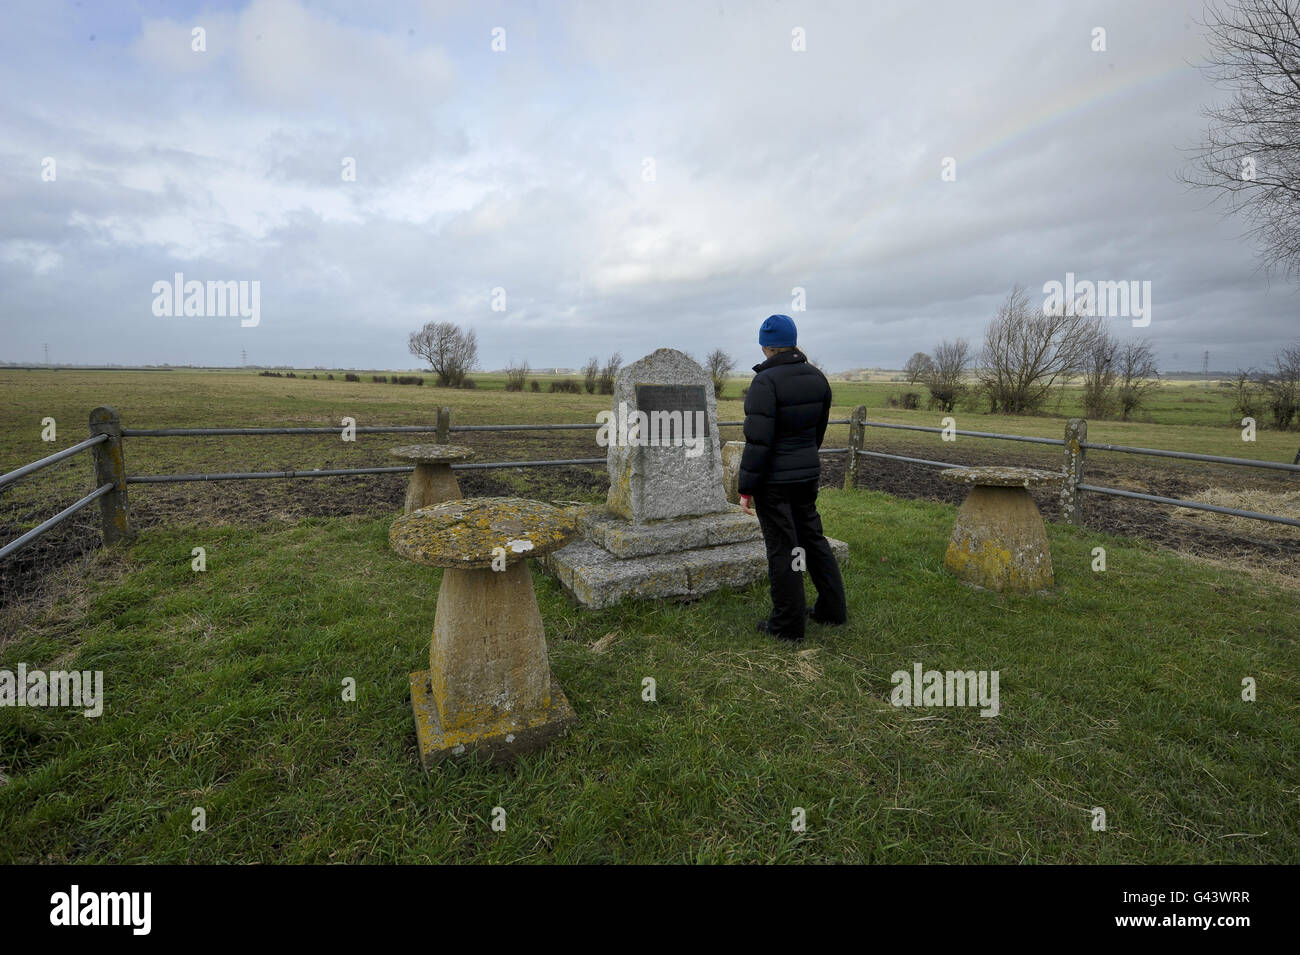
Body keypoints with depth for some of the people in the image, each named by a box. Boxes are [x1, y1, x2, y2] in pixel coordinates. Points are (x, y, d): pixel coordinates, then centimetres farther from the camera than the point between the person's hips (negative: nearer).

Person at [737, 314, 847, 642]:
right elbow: (819, 428, 13)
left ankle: (788, 624, 15)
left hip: (773, 479, -7)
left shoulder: (766, 382, -19)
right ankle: (832, 609, 30)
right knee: (812, 537, 19)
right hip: (807, 473, 7)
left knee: (782, 548, 2)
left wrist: (746, 488, -15)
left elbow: (757, 440, -22)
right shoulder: (816, 378, 4)